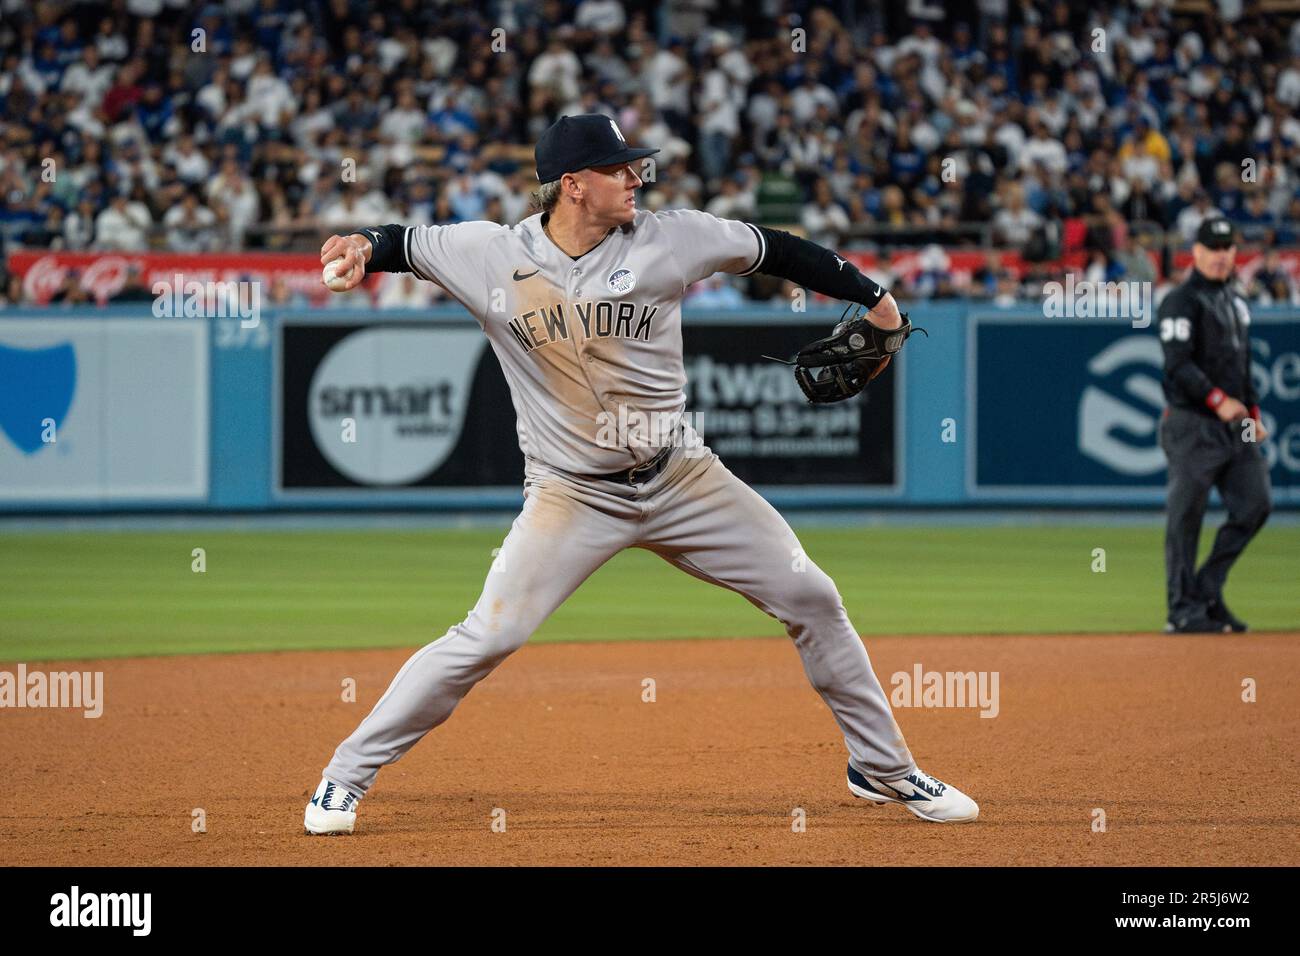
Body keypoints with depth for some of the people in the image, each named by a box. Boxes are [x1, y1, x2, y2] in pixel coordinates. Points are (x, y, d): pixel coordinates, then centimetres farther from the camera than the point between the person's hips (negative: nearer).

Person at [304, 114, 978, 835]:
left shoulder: (665, 240, -7)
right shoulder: (492, 256, -8)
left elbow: (772, 251, 2)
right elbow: (407, 244, 5)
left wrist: (869, 295, 3)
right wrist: (364, 245, -18)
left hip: (681, 478, 3)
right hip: (571, 497, -3)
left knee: (811, 599, 2)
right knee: (488, 637, -16)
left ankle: (882, 768, 21)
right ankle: (347, 776, -3)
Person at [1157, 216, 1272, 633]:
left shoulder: (1236, 302, 20)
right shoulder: (1182, 301, -7)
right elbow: (1178, 365, -17)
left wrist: (1254, 412, 17)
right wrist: (1217, 399, -27)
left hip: (1235, 427, 8)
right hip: (1193, 426, -8)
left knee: (1255, 503, 0)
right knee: (1186, 517, -6)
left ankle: (1208, 591, 11)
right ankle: (1184, 610, -2)